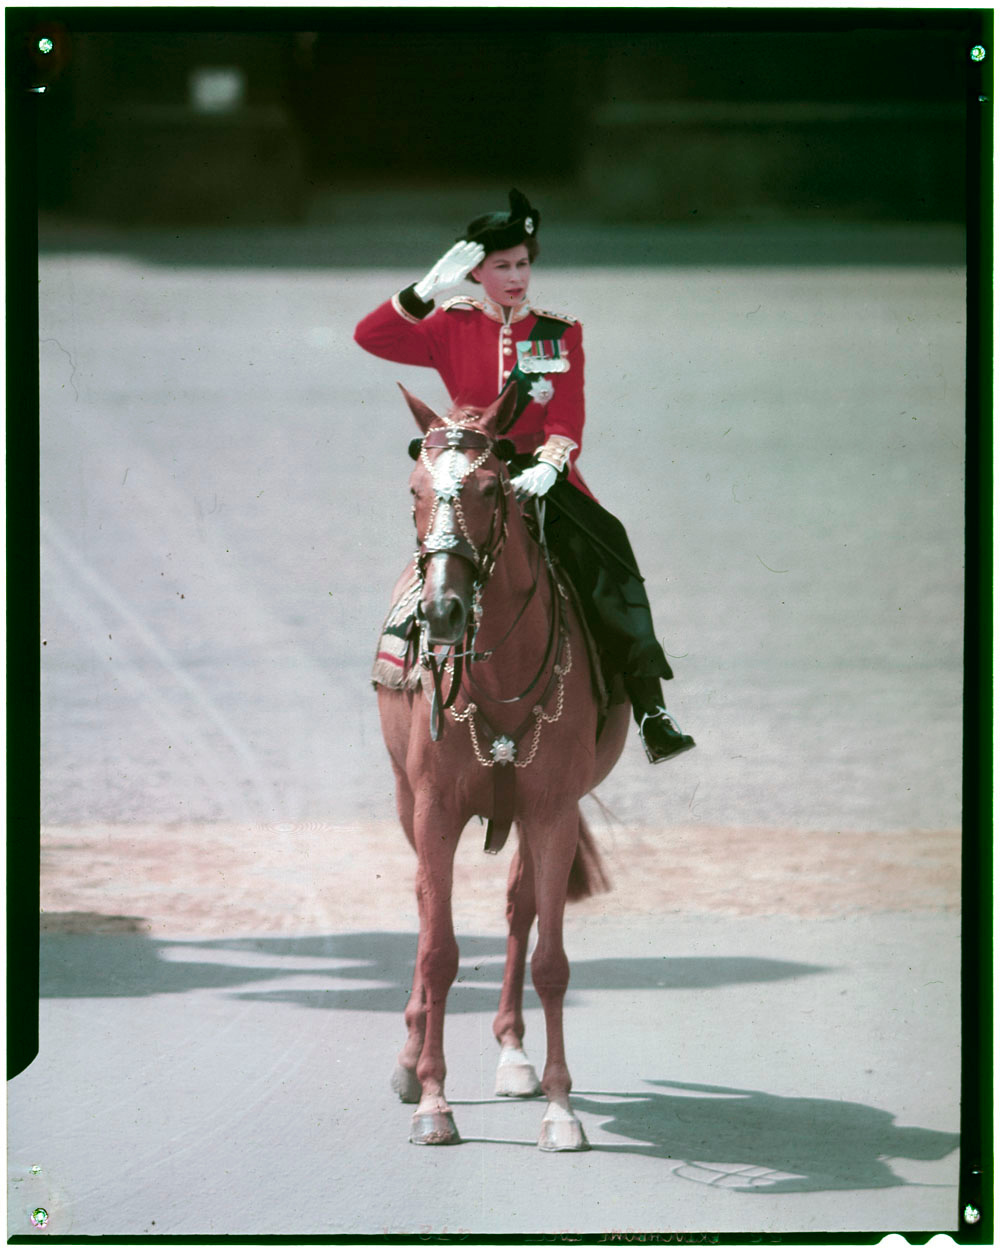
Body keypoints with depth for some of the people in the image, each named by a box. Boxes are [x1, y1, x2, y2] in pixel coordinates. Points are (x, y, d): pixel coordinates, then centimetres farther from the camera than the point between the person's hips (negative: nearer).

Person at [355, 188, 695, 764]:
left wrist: (548, 466, -22)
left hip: (544, 476, 0)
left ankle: (650, 708, -22)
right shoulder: (452, 327, 7)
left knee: (608, 559, -22)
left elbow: (567, 419, -2)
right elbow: (372, 336, -4)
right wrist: (430, 288, -12)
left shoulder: (560, 333, 7)